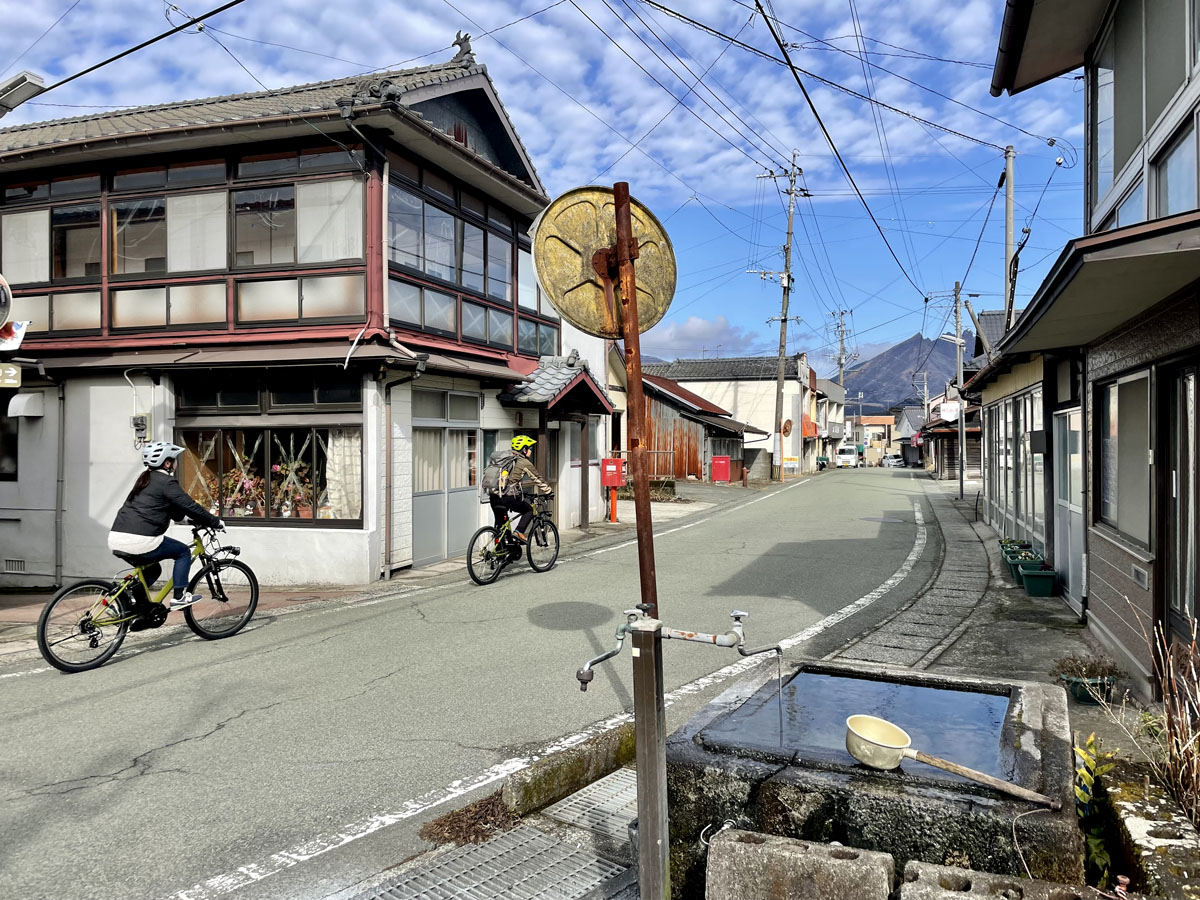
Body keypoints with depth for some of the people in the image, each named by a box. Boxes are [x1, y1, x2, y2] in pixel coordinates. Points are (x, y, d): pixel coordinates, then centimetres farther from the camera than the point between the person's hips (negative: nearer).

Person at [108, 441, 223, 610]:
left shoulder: (145, 479, 20)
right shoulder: (166, 482, -8)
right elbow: (190, 506, -9)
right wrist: (216, 523, 0)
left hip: (116, 539, 9)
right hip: (140, 541, -9)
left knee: (153, 569, 28)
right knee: (184, 552, 9)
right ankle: (179, 597, 7)